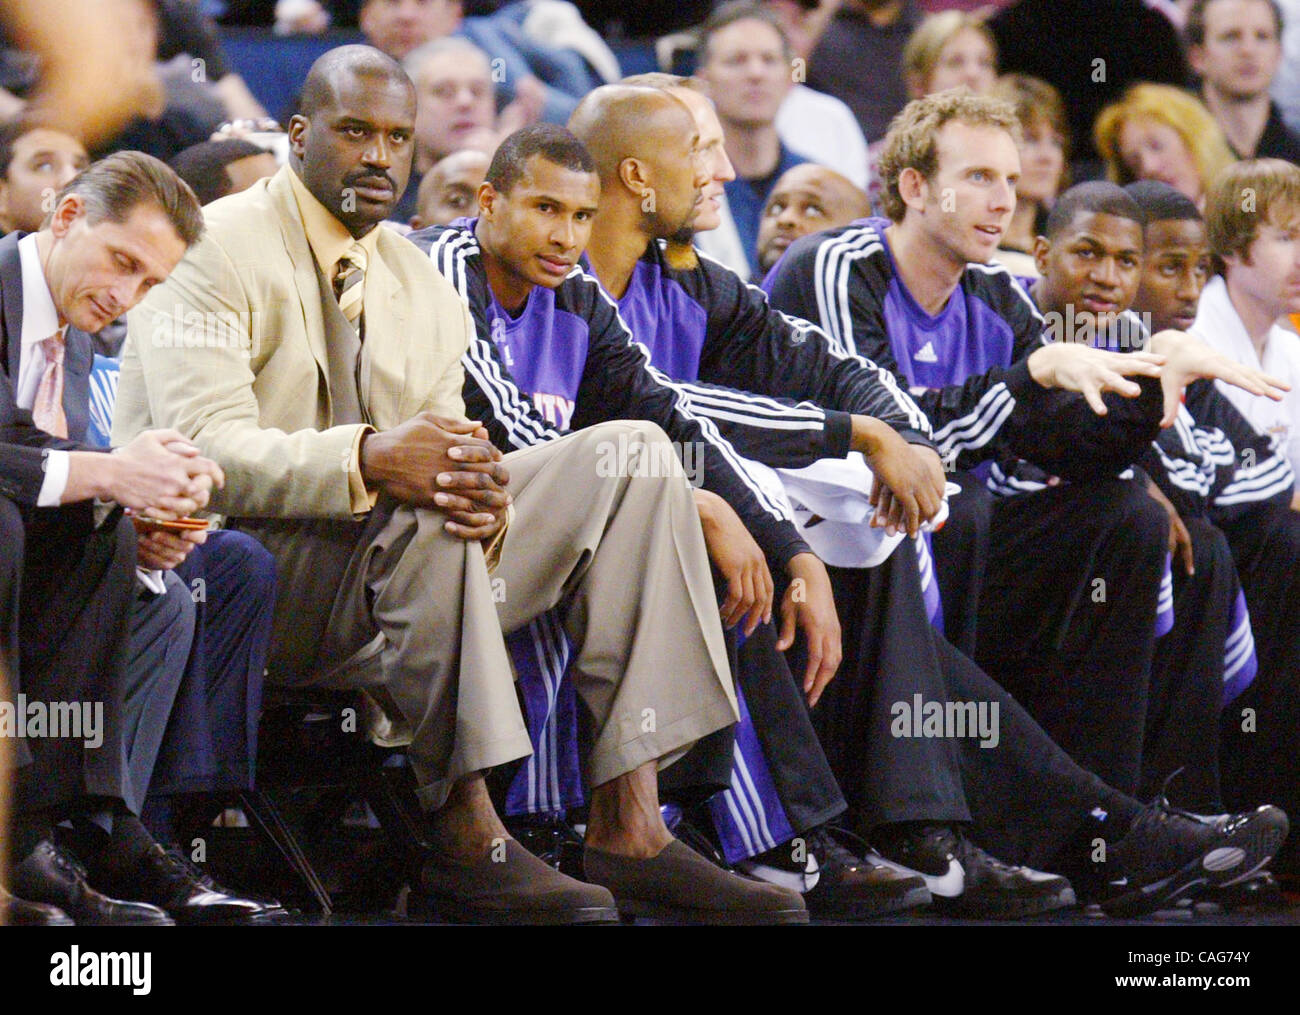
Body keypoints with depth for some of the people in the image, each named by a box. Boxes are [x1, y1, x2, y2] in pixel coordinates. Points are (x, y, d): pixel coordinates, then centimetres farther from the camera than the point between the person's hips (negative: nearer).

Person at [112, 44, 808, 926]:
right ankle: (465, 837, -31)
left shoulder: (423, 287, 15)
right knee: (419, 514, -37)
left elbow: (448, 455, 4)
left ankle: (628, 823, -19)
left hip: (410, 568, 8)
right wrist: (370, 460, -36)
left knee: (631, 456, -5)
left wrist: (482, 489, -22)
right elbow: (207, 453, -21)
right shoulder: (216, 252, -7)